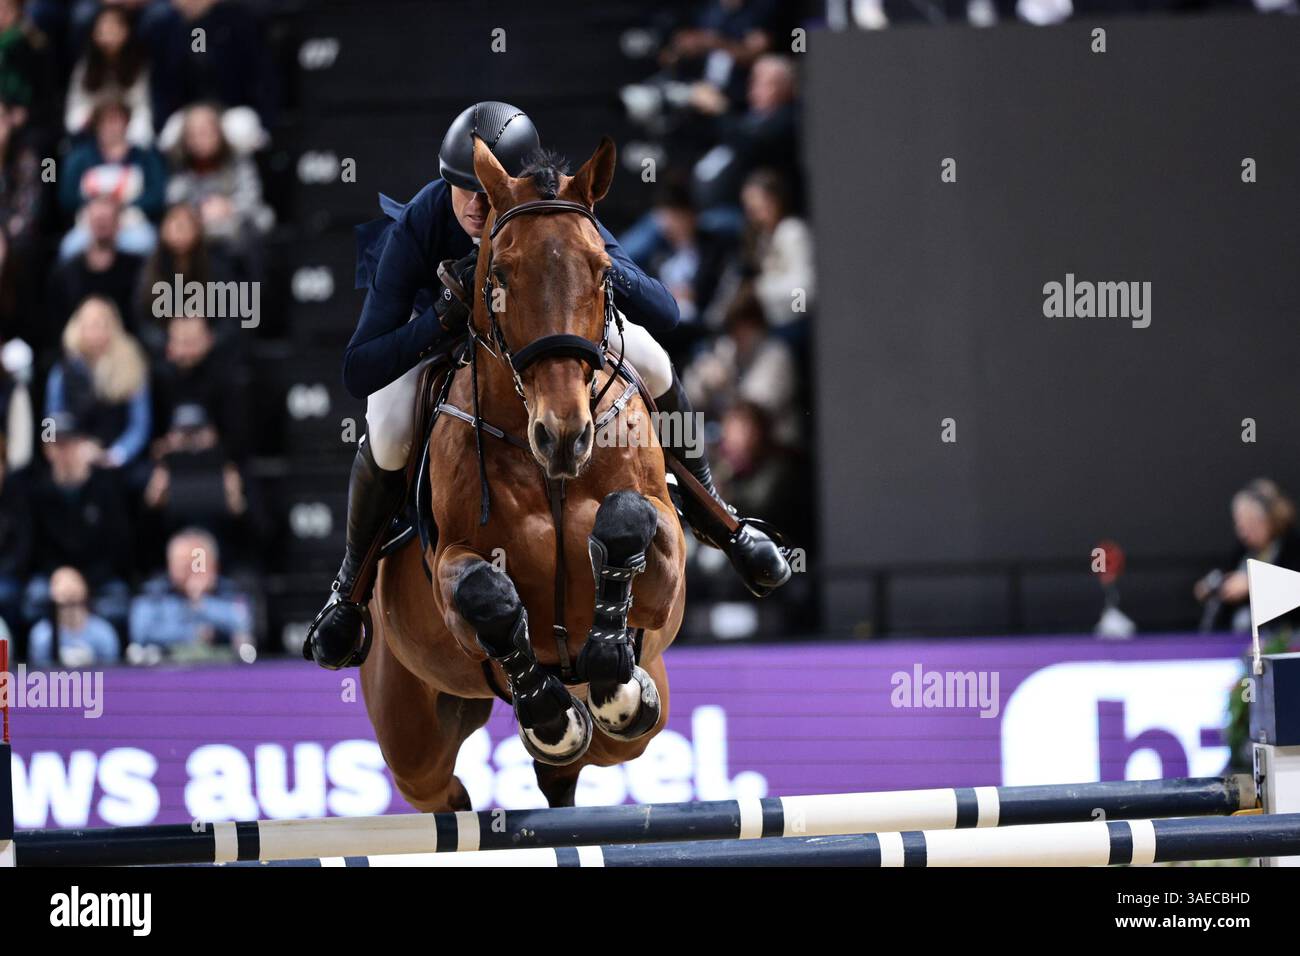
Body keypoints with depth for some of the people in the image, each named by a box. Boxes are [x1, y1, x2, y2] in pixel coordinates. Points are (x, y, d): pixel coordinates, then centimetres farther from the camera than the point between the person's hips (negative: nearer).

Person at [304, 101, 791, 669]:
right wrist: (446, 314, -56)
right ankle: (351, 587, 0)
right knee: (388, 434, -29)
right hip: (438, 333, -2)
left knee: (650, 363, -17)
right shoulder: (417, 228, -40)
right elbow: (358, 374, -41)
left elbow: (664, 315, -37)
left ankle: (710, 513, 12)